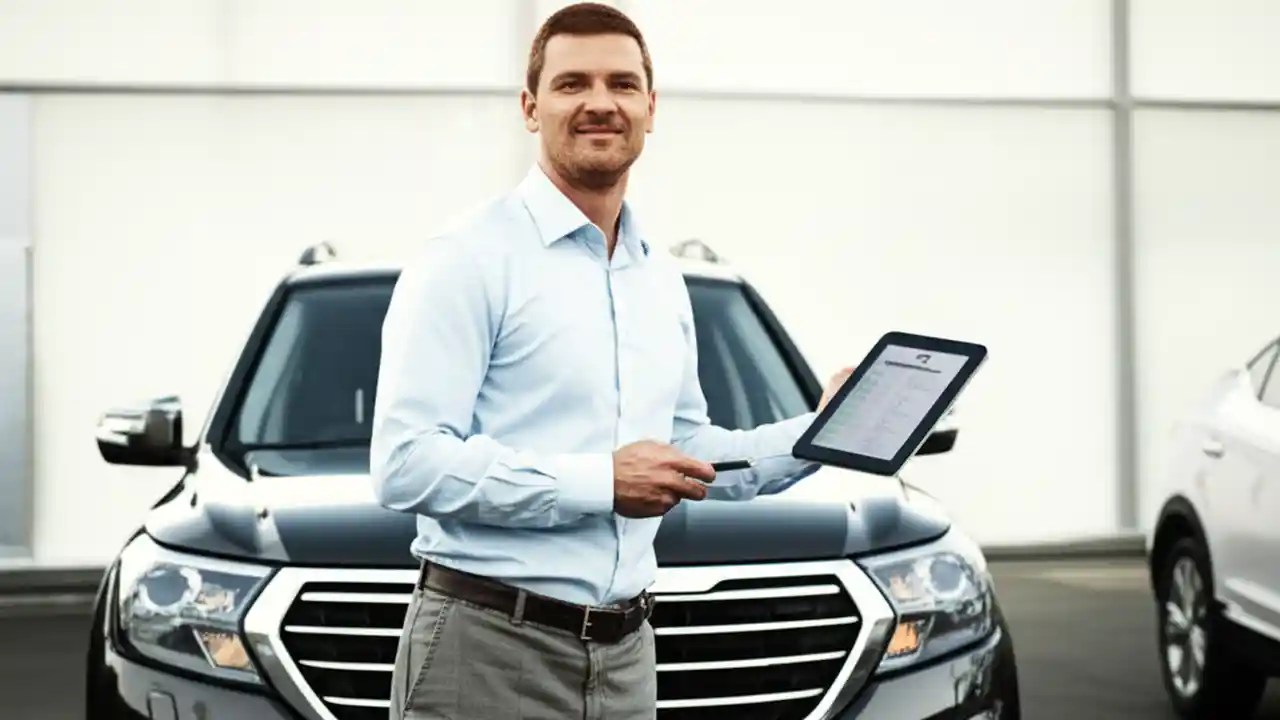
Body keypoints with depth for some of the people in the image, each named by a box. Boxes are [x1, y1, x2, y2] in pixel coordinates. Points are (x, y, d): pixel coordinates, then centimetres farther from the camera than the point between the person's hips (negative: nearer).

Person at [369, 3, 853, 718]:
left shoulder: (662, 278, 14)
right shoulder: (469, 261, -10)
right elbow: (406, 462, -18)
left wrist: (818, 436, 9)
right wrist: (601, 482, -18)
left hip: (625, 653, 7)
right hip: (488, 646, -6)